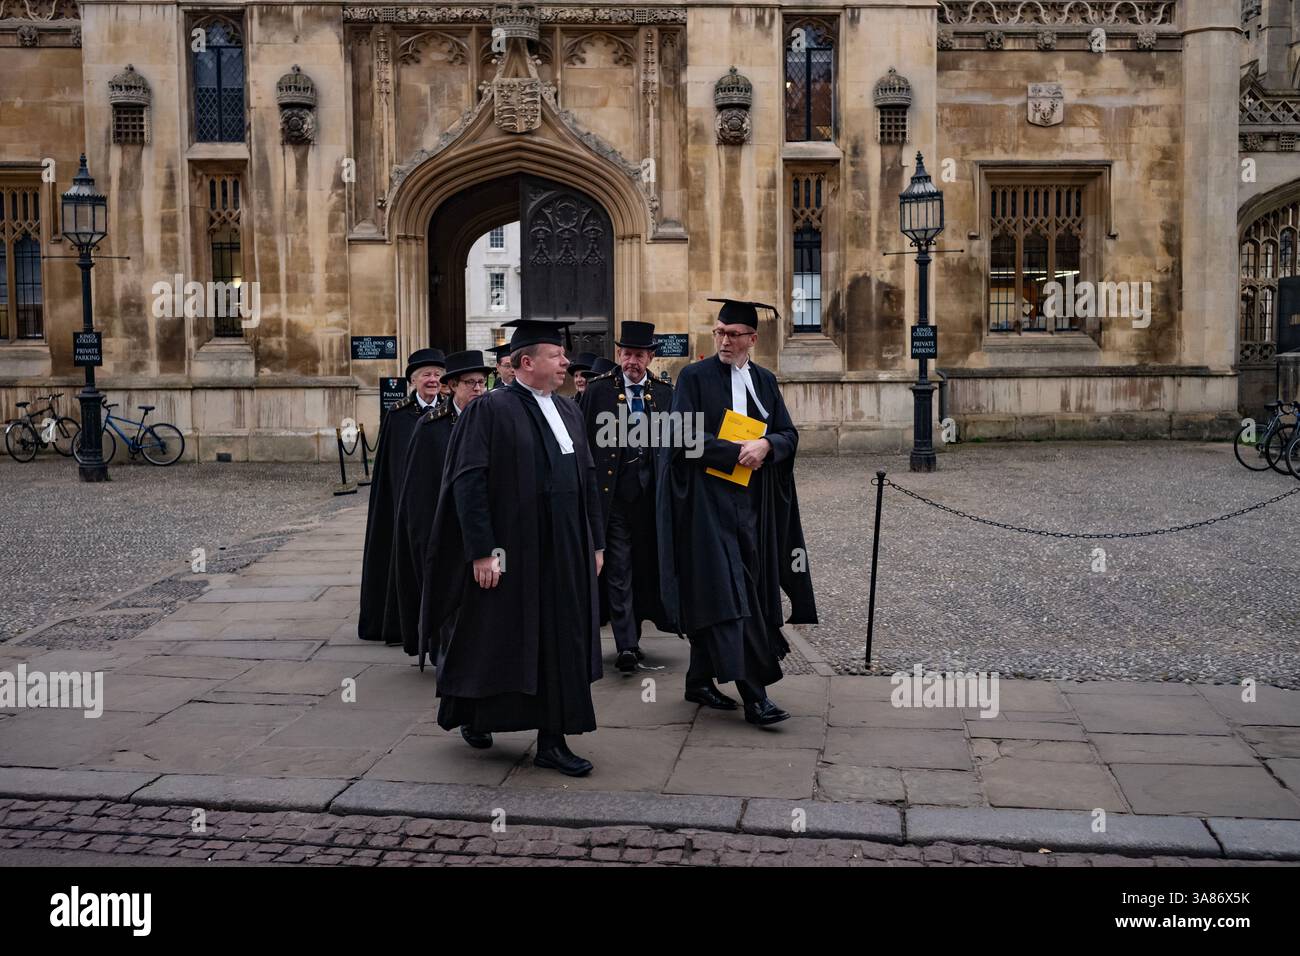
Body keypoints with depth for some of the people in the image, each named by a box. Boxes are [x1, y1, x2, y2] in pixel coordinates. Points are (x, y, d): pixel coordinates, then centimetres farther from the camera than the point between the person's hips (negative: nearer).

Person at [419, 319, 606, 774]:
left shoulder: (568, 412, 11)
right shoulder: (490, 409, -10)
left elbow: (587, 480, 15)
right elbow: (469, 482, -14)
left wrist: (596, 543, 13)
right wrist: (482, 551, -19)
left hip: (565, 551, 6)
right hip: (513, 550, -6)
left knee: (561, 642, 7)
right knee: (499, 640, 7)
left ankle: (552, 742, 16)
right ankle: (471, 712, 32)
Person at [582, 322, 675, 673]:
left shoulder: (664, 393, 8)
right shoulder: (597, 390, 1)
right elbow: (583, 441, -1)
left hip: (650, 491, 3)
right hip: (612, 491, -3)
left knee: (644, 565, 10)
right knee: (618, 570, -3)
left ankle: (632, 638, 24)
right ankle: (626, 645, -4)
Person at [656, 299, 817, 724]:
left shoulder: (765, 381, 13)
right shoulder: (695, 377, -2)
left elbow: (789, 434, 10)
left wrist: (765, 445, -12)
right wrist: (736, 451, -14)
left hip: (751, 503, 5)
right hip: (708, 499, -5)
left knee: (714, 594, 9)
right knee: (725, 591, -11)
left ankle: (700, 679, 21)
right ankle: (753, 694, -13)